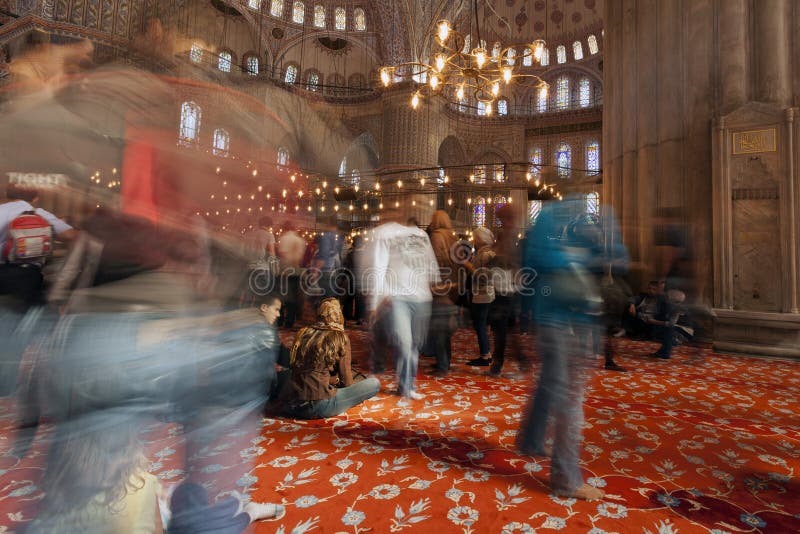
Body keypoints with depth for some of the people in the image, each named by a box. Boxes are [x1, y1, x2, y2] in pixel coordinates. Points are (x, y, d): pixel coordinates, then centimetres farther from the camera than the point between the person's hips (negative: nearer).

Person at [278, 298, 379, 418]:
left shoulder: (303, 333, 13)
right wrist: (353, 396, 26)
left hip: (289, 406, 6)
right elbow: (345, 376, 4)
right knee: (374, 384, 0)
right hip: (316, 406, -6)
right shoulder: (340, 337, -1)